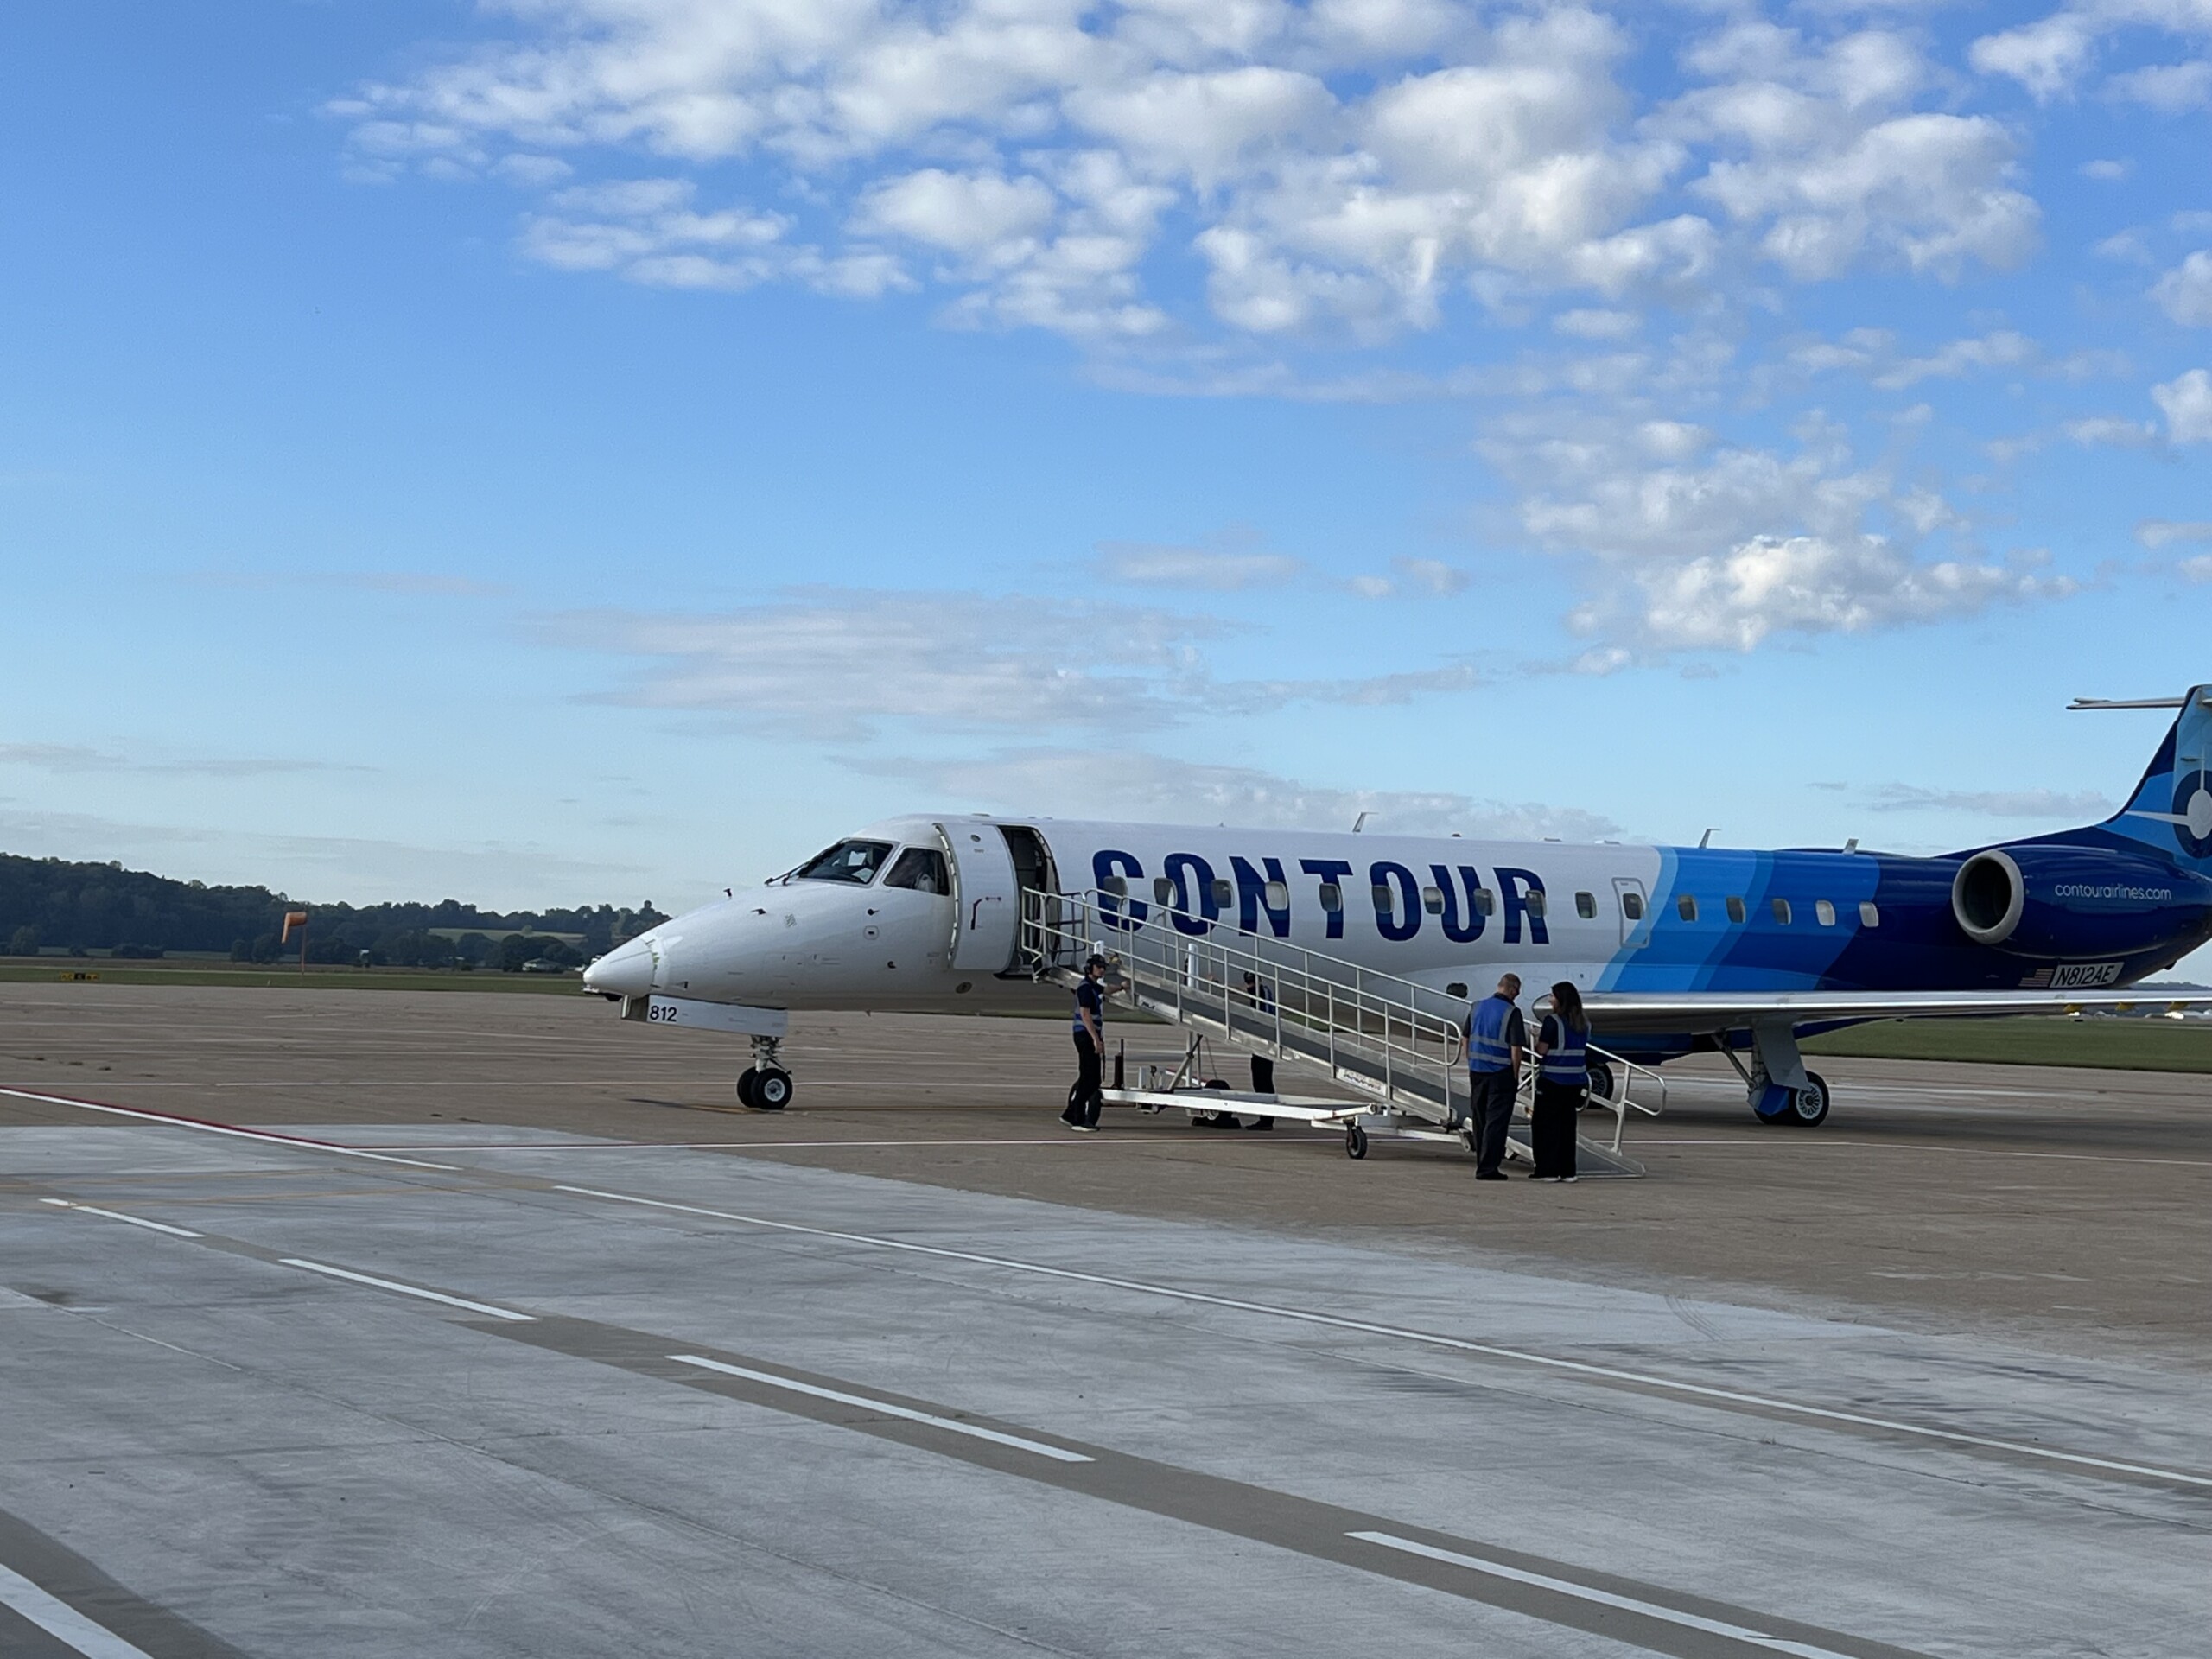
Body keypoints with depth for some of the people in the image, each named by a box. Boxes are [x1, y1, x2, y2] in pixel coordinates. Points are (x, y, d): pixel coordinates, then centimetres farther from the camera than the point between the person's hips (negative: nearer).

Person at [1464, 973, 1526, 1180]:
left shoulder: (1476, 1008, 6)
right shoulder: (1511, 1013, -13)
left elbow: (1467, 1040, 13)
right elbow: (1516, 1049, -15)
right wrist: (1515, 1076, -4)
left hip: (1477, 1070, 6)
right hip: (1500, 1073, -6)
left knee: (1479, 1120, 14)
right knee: (1496, 1121, -2)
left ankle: (1484, 1162, 23)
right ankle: (1487, 1167, -5)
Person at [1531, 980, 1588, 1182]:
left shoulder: (1553, 1021, -13)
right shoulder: (1583, 1023, 8)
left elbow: (1542, 1050, -13)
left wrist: (1537, 1037, 8)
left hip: (1552, 1080, -6)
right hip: (1576, 1080, 6)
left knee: (1547, 1125, 2)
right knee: (1568, 1124, 12)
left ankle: (1548, 1170, 0)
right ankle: (1567, 1170, 12)